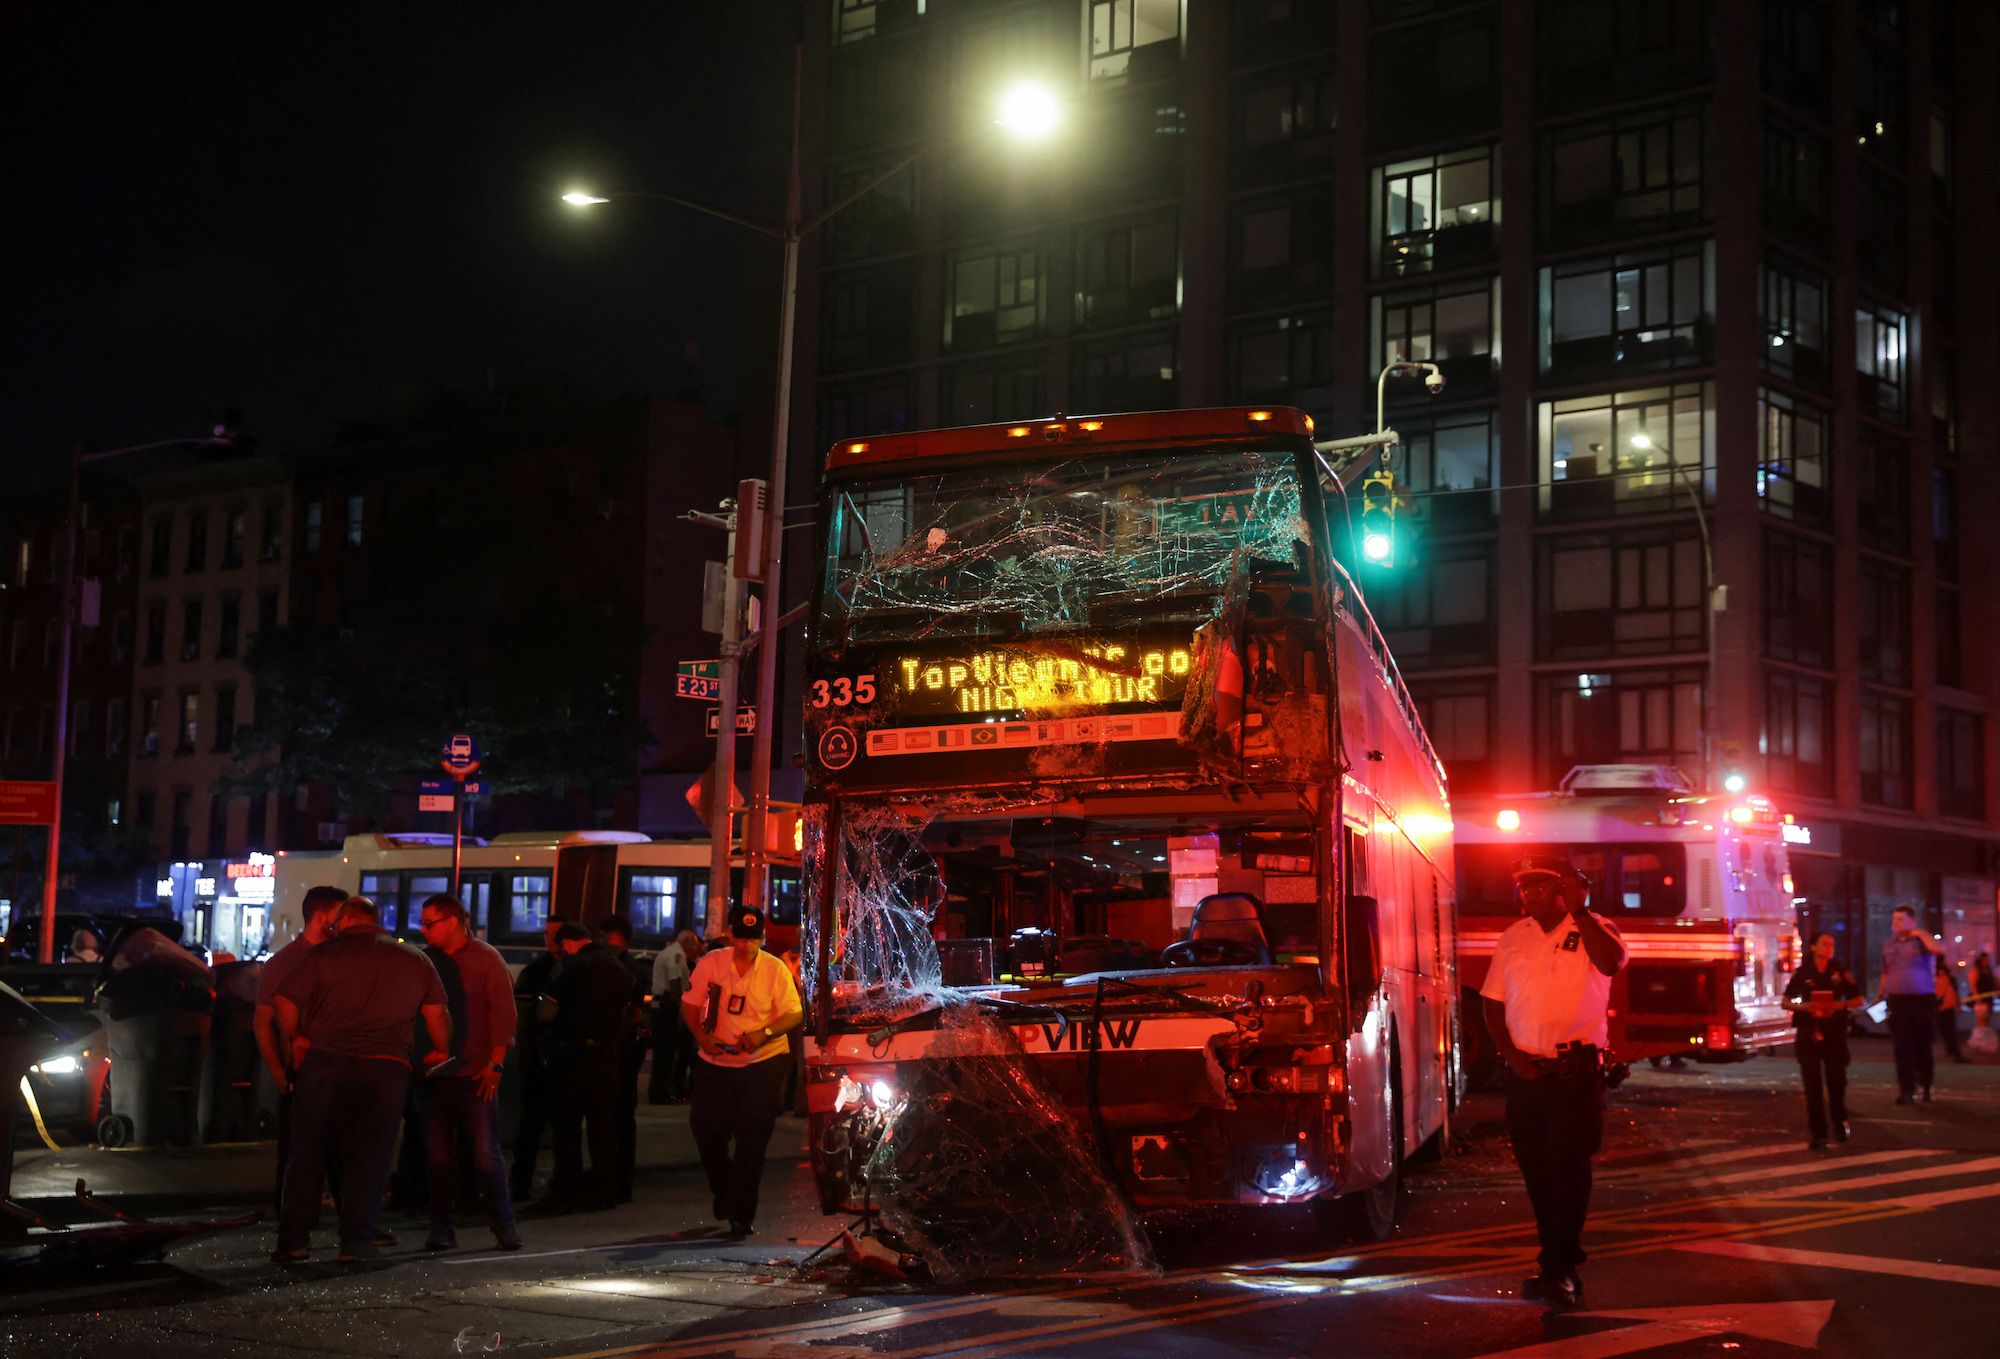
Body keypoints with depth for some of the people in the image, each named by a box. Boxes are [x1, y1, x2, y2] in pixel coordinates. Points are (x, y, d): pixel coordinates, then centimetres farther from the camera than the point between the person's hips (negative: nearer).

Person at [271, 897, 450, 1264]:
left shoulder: (325, 954, 3)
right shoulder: (416, 961, 10)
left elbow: (285, 1002, 0)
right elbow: (437, 1014, 12)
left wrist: (294, 1039, 17)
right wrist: (442, 1054, 26)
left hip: (324, 1064, -1)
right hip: (387, 1069, 1)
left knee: (307, 1152, 8)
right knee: (368, 1158, 7)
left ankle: (293, 1240, 7)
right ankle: (356, 1243, 4)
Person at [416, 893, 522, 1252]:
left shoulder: (486, 959, -1)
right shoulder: (426, 959, 9)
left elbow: (503, 1011, -5)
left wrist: (495, 1064, -12)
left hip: (476, 1074, -4)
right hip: (435, 1073, 4)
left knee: (486, 1154, -4)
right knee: (438, 1154, 5)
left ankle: (505, 1228, 5)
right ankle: (441, 1230, 12)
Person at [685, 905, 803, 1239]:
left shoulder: (775, 969, -5)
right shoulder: (711, 962, -1)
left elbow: (795, 1014, -6)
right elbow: (690, 1004, 4)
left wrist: (763, 1033, -22)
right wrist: (702, 1036, -13)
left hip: (764, 1062, -2)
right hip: (716, 1061, 2)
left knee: (752, 1139, -3)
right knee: (705, 1127, 4)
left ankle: (742, 1213, 6)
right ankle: (723, 1188, 33)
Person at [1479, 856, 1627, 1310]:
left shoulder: (1593, 929, -1)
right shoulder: (1512, 939, 10)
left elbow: (1611, 962, -24)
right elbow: (1493, 1005, 11)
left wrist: (1578, 912, -20)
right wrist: (1512, 1055, -3)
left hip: (1576, 1069, -4)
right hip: (1525, 1070, 5)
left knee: (1569, 1167, -8)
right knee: (1536, 1171, 8)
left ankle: (1560, 1270, -7)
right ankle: (1561, 1266, 18)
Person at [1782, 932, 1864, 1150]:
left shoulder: (1840, 971, 5)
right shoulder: (1803, 973, 3)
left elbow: (1858, 999, 8)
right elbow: (1786, 1002, 6)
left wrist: (1841, 1005, -11)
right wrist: (1803, 1006, -14)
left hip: (1835, 1034, 1)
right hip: (1808, 1034, 0)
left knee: (1837, 1081, 0)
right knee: (1813, 1085, -1)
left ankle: (1839, 1121, 27)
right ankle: (1818, 1134, 4)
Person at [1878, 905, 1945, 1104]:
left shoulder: (1922, 941, -2)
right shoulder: (1888, 945, 12)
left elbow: (1939, 949, -25)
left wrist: (1921, 934, -13)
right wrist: (1880, 997, 13)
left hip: (1923, 1000, -3)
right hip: (1897, 1001, 3)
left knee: (1922, 1046, 5)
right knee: (1903, 1047, -4)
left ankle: (1925, 1087, 19)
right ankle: (1906, 1090, -5)